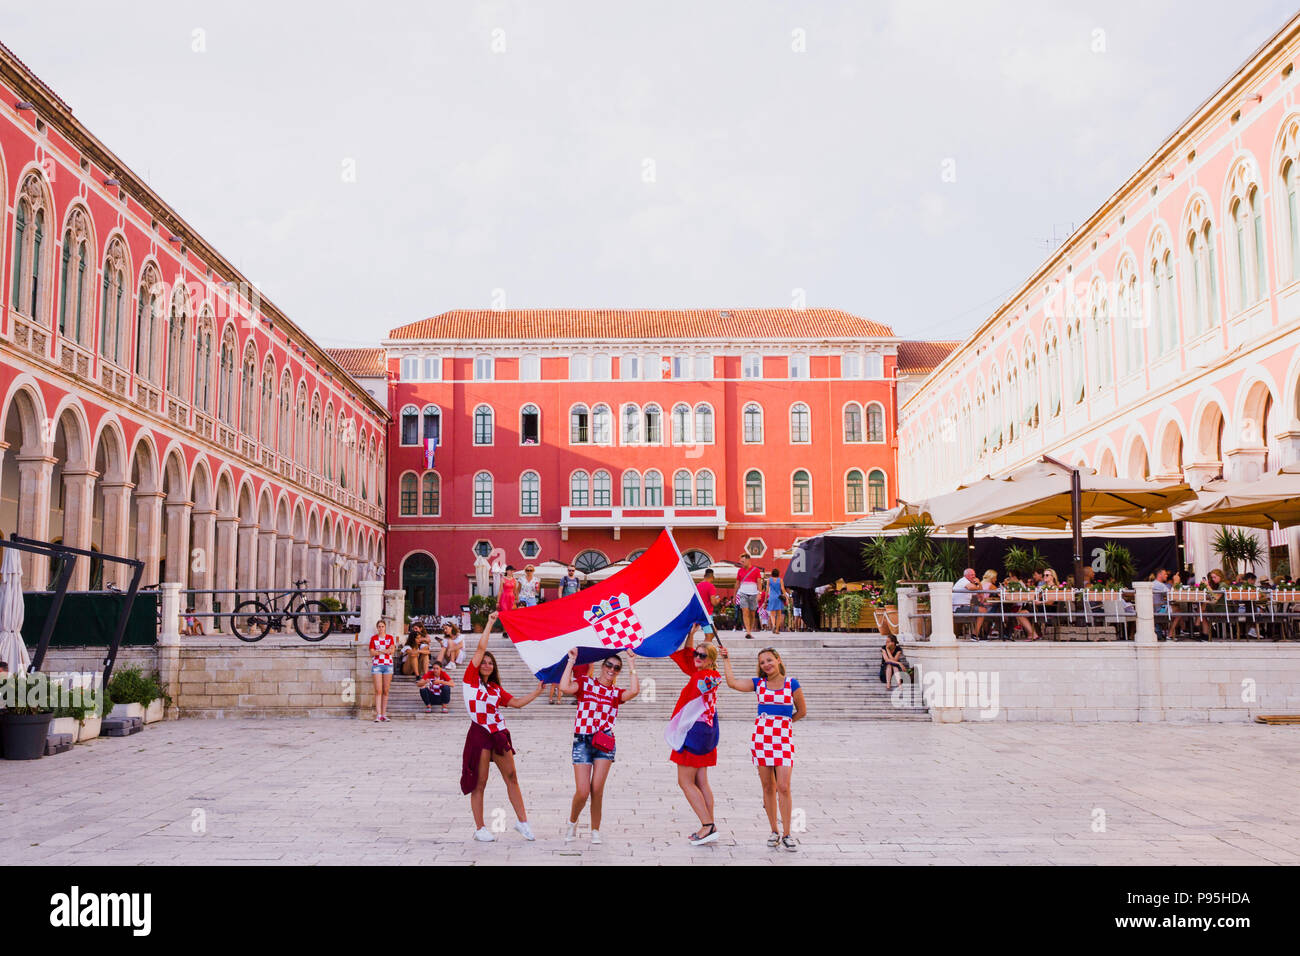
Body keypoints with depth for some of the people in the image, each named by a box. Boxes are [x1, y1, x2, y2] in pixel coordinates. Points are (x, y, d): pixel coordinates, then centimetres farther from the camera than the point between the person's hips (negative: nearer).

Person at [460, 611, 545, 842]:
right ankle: (480, 828, 8)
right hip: (480, 734, -5)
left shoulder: (496, 688, 16)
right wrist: (490, 623, -1)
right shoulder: (471, 678, 1)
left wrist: (537, 691, 13)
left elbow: (517, 702, 18)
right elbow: (480, 648, -4)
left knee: (511, 777, 7)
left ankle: (522, 821, 15)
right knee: (479, 782, 0)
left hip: (499, 735, 5)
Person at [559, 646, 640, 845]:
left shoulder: (616, 693, 14)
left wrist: (632, 665, -1)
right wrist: (572, 661, -5)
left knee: (597, 789, -5)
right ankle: (572, 823, 22)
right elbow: (564, 687, -11)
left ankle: (595, 830, 11)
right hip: (582, 741, -2)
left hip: (605, 742, 2)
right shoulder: (585, 683, 9)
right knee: (582, 792, -6)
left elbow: (635, 690, -7)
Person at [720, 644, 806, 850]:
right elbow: (732, 682, -4)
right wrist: (726, 660, 2)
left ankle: (786, 834, 1)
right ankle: (774, 831, 16)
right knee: (768, 787, 6)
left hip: (783, 737, -2)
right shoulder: (758, 683, 7)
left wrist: (781, 722, 11)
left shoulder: (792, 684, 2)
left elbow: (802, 712, 11)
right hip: (761, 737, 2)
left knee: (783, 787, -8)